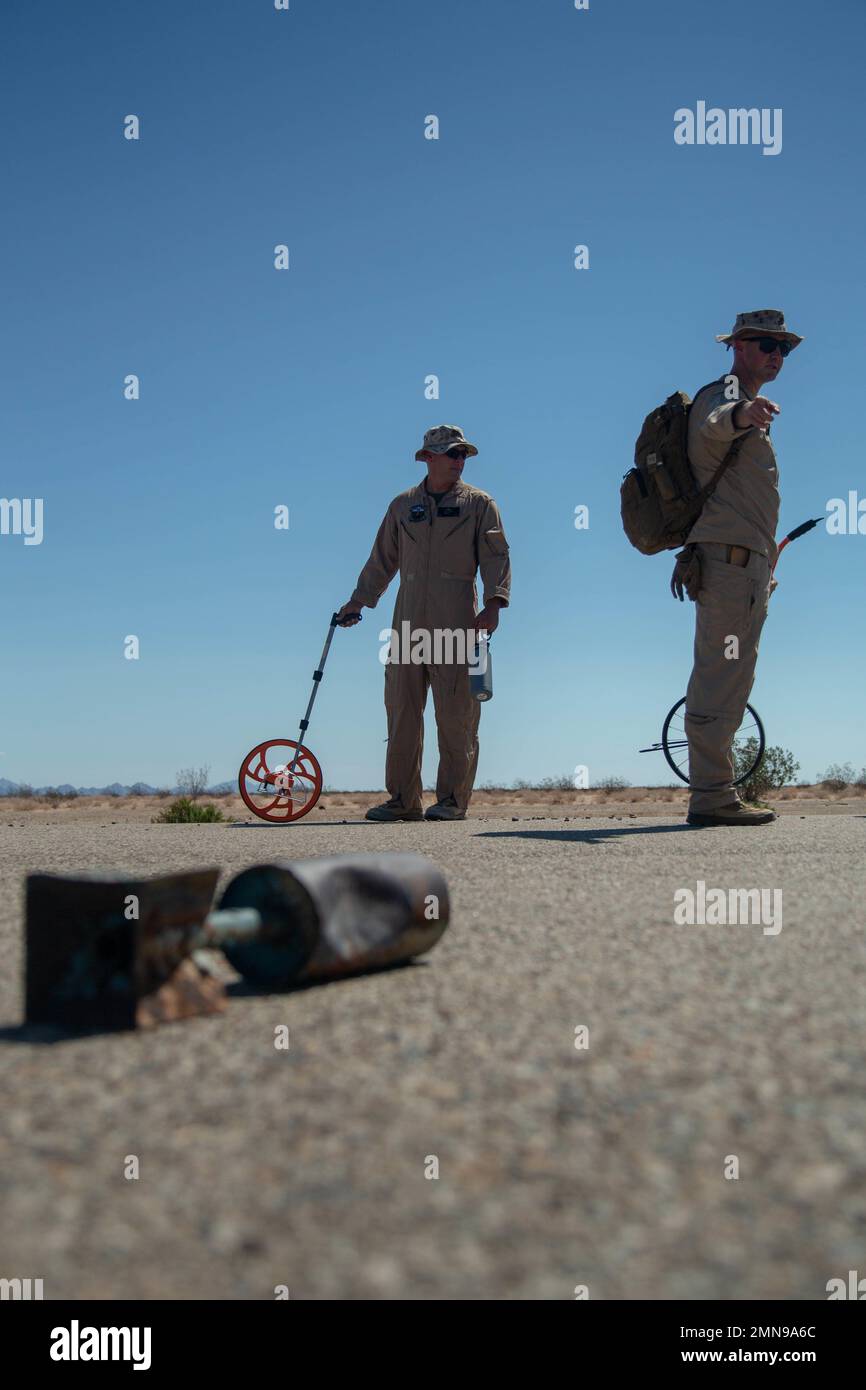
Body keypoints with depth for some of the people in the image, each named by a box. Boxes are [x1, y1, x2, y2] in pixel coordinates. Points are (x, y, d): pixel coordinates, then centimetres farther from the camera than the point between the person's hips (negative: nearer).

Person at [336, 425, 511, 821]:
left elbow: (495, 556, 0)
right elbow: (382, 559, 23)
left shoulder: (479, 503, 9)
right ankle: (403, 799, 9)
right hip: (408, 621, 3)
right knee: (402, 710, 3)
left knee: (455, 715, -5)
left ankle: (452, 800, 2)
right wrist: (358, 601, 19)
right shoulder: (403, 505, 17)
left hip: (457, 623, -3)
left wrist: (493, 603, -13)